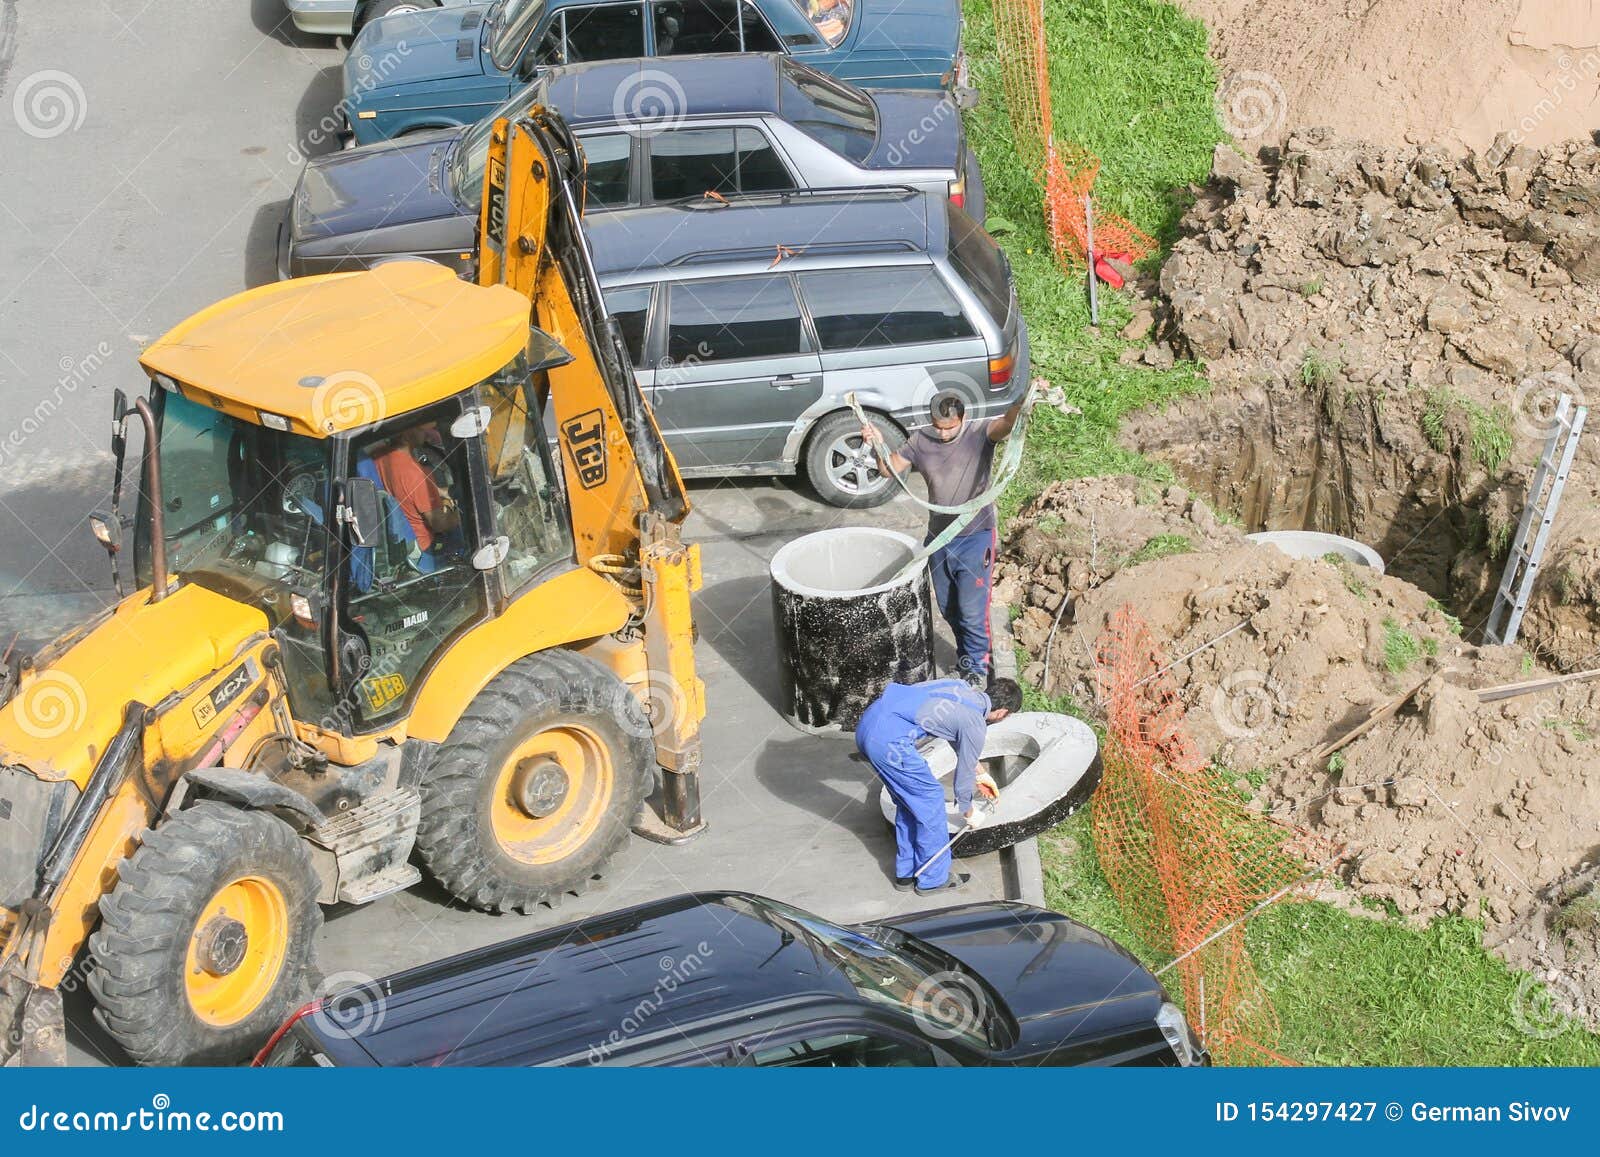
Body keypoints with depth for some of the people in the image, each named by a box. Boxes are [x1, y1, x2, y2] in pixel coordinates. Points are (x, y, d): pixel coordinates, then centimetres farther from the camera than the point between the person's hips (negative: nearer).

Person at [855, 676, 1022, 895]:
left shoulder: (964, 688, 18)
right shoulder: (975, 726, -4)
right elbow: (964, 774, 8)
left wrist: (979, 773, 48)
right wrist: (968, 812, 27)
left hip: (868, 722, 9)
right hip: (889, 738, -9)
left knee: (909, 801, 22)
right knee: (930, 802, 6)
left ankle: (906, 874, 31)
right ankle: (933, 878, 17)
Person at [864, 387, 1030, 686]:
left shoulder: (980, 434, -14)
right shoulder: (920, 441, -2)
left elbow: (1008, 421, -33)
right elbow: (891, 468, 8)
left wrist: (1027, 398, -54)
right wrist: (878, 445, -13)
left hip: (976, 537, -5)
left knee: (972, 610, -5)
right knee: (948, 609, 17)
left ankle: (977, 669, 14)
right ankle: (966, 657, 39)